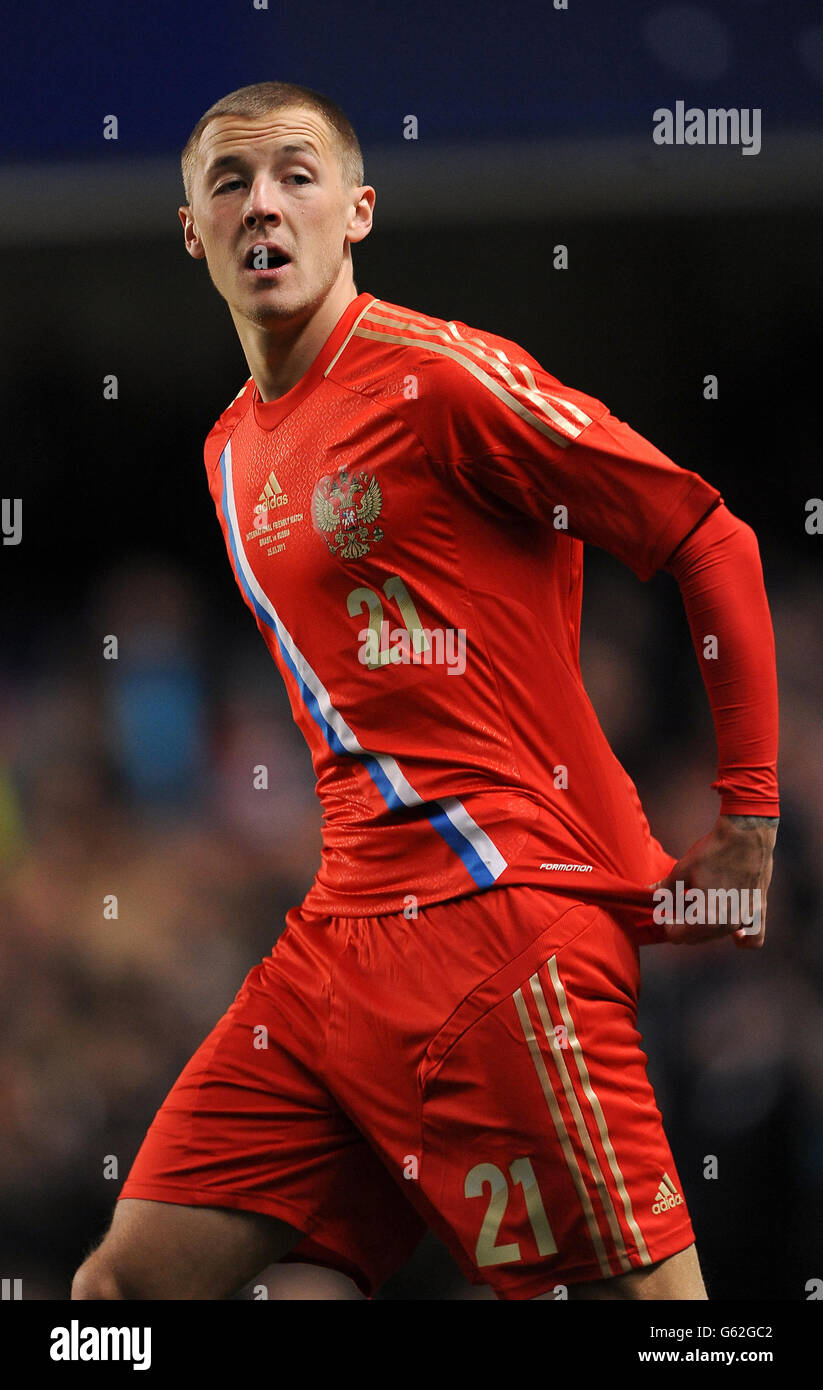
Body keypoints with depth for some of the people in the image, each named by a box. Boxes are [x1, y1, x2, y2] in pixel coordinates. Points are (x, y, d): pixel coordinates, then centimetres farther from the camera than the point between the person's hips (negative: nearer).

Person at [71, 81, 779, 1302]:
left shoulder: (439, 378, -7)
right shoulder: (233, 452, 18)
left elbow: (713, 544, -7)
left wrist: (747, 829, -7)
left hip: (501, 915, -8)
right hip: (341, 928, 8)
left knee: (635, 1290, -11)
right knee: (131, 1282, 1)